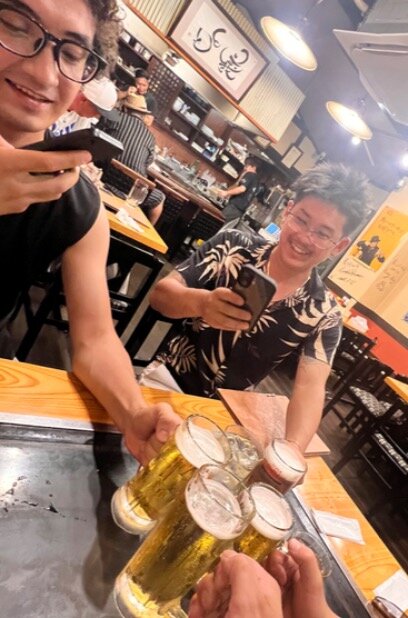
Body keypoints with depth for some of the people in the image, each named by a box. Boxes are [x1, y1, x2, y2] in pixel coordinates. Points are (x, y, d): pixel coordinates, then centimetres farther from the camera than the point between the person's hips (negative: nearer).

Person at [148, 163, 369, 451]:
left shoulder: (324, 314, -11)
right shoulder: (232, 245, -12)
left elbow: (310, 387, -19)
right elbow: (160, 295, -15)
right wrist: (201, 303, -38)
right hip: (168, 379, 0)